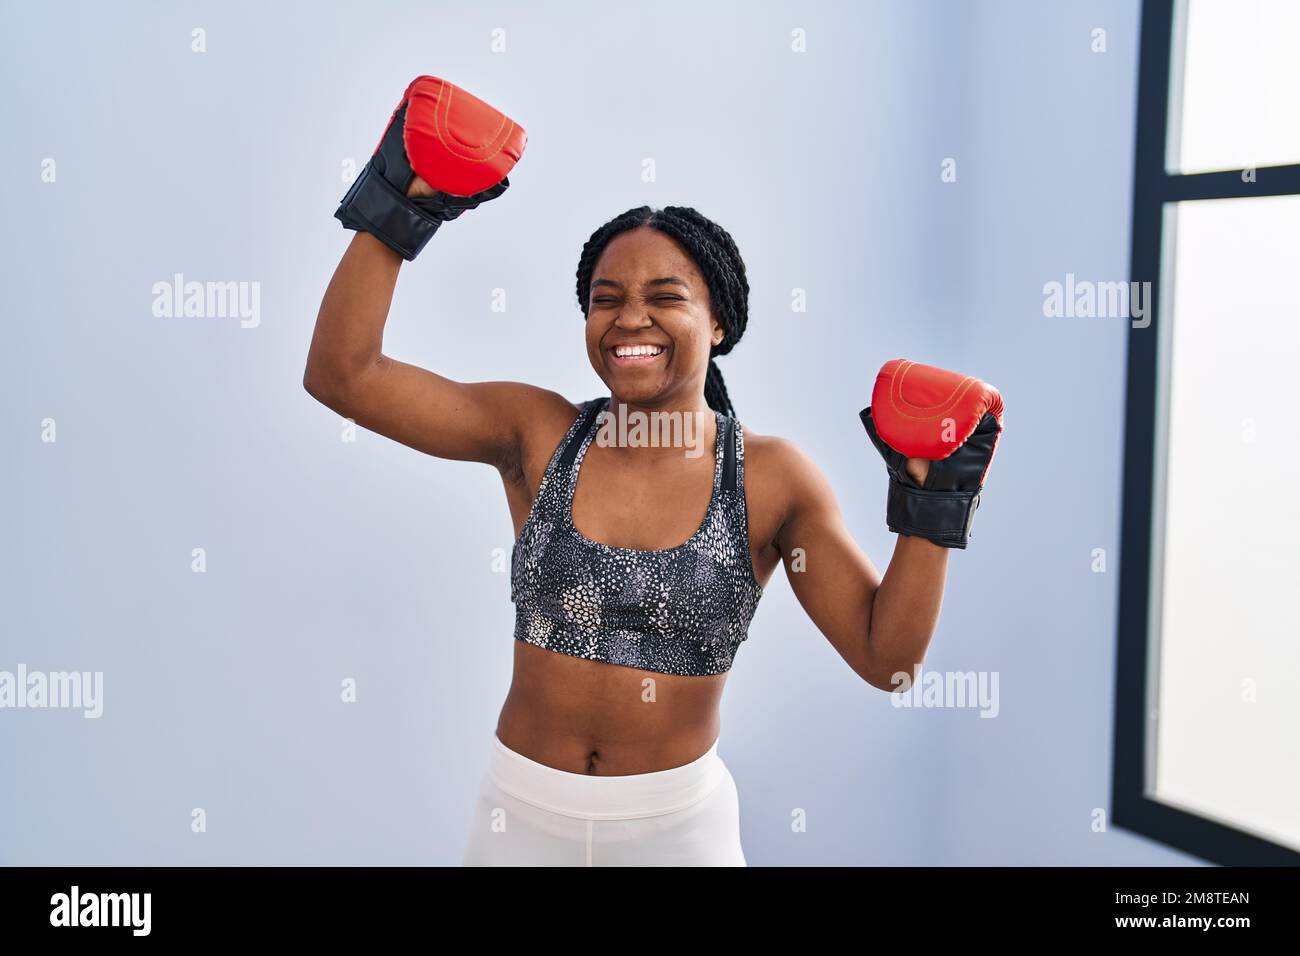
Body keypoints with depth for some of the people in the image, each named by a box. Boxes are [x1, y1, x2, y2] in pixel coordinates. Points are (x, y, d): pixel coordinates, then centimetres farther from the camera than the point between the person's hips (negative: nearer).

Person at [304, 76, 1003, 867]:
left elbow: (887, 657, -7)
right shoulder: (537, 433, -6)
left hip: (678, 822, -1)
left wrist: (933, 505, -17)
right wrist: (397, 207, -12)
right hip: (521, 811, 1)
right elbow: (343, 373, -11)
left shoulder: (775, 479, -8)